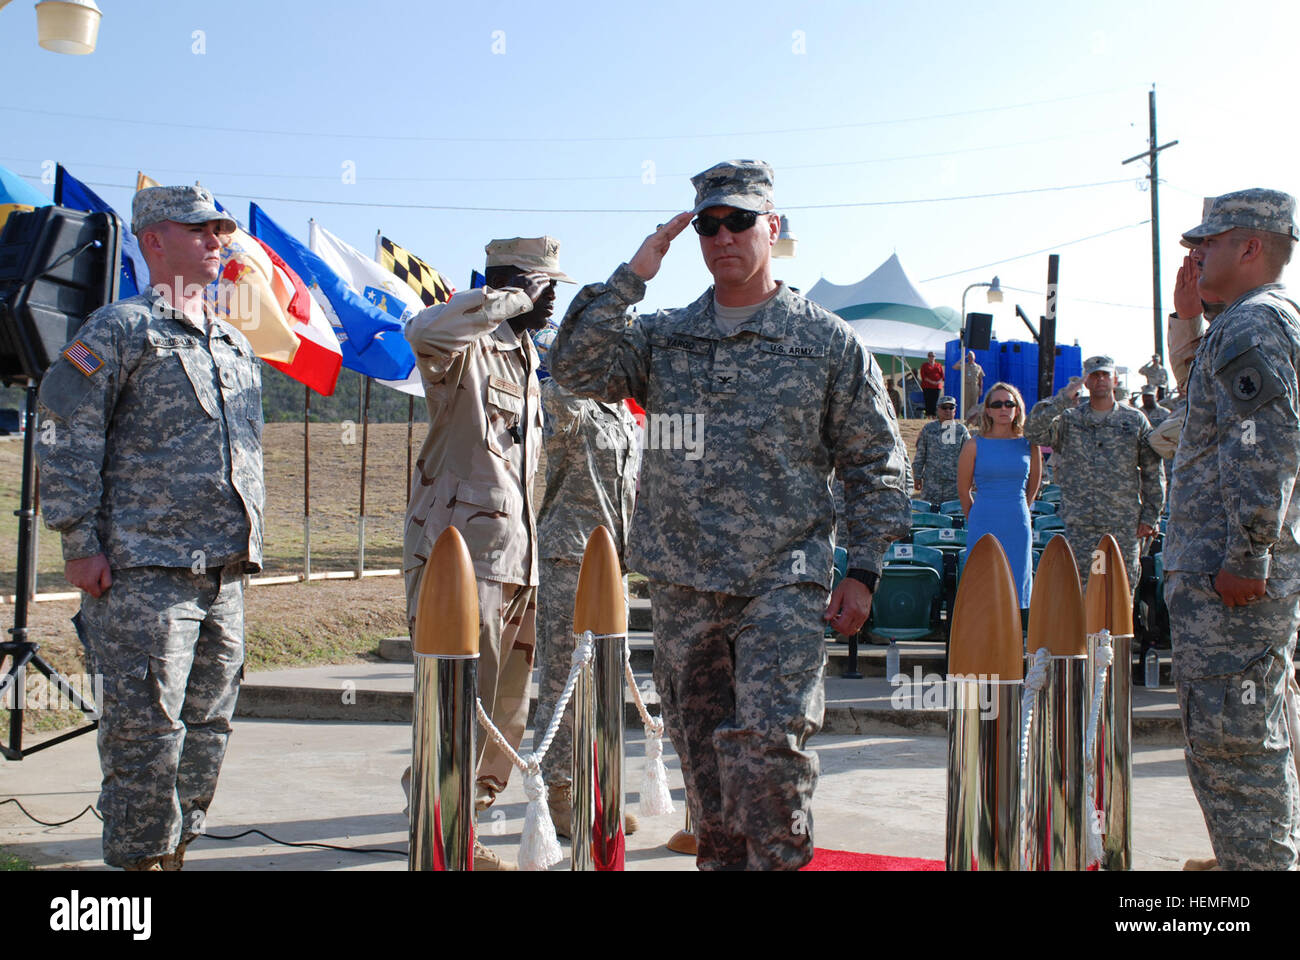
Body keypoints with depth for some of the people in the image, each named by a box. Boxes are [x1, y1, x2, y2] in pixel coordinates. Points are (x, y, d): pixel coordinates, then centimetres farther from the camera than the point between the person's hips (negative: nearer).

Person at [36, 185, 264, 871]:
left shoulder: (235, 346, 20)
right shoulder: (120, 330, -2)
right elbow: (67, 440, -7)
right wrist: (80, 544, -12)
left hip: (225, 574, 7)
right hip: (147, 569, -7)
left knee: (206, 729, 11)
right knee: (146, 734, -5)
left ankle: (175, 851, 23)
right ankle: (141, 860, 6)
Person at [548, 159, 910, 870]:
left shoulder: (827, 341, 4)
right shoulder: (661, 336, 11)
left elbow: (875, 463, 5)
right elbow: (577, 369, -5)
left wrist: (863, 572, -2)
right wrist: (632, 276, -7)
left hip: (784, 580, -3)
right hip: (682, 583, 3)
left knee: (767, 742, -16)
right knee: (701, 752, 10)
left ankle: (780, 861, 1)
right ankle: (721, 860, 24)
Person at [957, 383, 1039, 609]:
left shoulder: (1029, 445, 5)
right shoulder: (975, 446, -1)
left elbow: (1033, 488, 17)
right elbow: (963, 490, 8)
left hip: (1018, 529, 2)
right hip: (983, 529, -2)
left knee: (1017, 586, 2)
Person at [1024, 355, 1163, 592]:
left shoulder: (1135, 420, 10)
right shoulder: (1069, 419, 9)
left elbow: (1153, 472, 10)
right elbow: (1033, 431, -9)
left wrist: (1150, 516, 3)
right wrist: (1064, 398, -8)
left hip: (1124, 526, 1)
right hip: (1080, 525, 0)